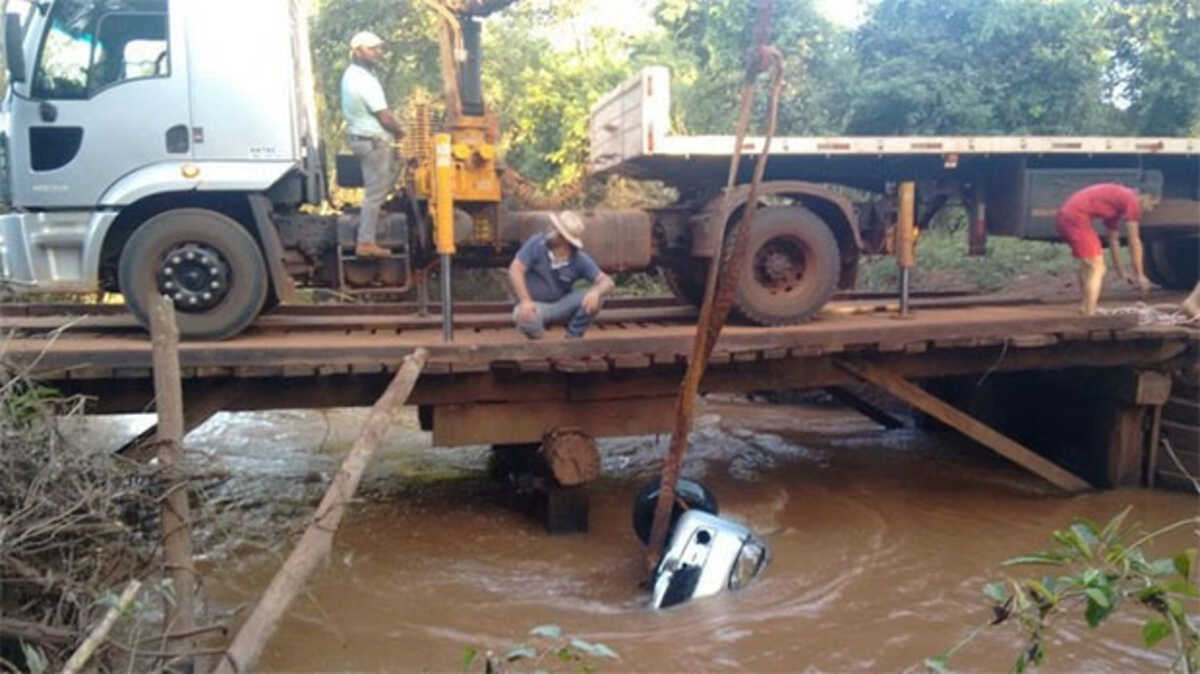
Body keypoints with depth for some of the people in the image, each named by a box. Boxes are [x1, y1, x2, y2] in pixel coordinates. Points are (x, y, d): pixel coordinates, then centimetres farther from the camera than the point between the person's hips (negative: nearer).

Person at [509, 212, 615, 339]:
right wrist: (525, 300, -35)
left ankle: (572, 338, -1)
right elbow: (515, 270, -20)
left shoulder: (580, 259, -13)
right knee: (526, 319, -37)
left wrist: (596, 291, -43)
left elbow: (607, 282, -18)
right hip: (535, 304, -2)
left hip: (561, 305, 2)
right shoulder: (537, 243, -15)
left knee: (593, 298, -23)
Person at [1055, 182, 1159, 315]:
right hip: (1077, 218, -10)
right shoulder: (1131, 201, -2)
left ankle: (1085, 308, 29)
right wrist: (1139, 274, 5)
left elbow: (1113, 239, 30)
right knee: (1097, 267, -5)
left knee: (1088, 264, 23)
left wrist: (1120, 271, 32)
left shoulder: (1115, 200, 25)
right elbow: (1134, 241, -2)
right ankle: (1089, 313, -9)